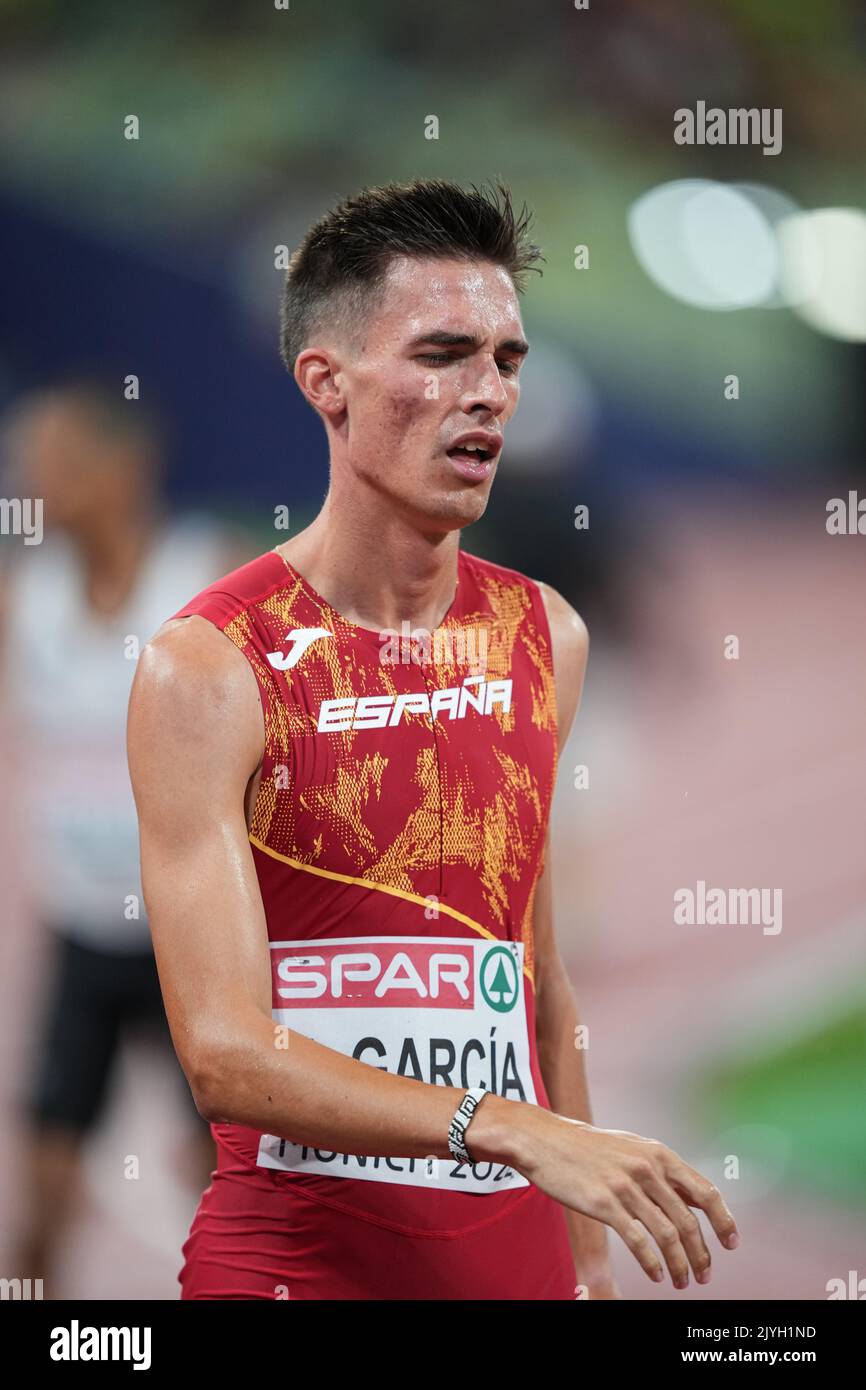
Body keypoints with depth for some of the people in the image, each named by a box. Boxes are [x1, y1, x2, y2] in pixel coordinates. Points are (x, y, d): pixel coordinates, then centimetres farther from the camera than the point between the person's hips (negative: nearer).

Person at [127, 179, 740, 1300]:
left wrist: (590, 1256, 13)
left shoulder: (546, 638, 7)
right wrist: (512, 1130, -29)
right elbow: (224, 1052, -20)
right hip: (295, 1258, -5)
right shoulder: (206, 670, -12)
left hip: (512, 1251, 5)